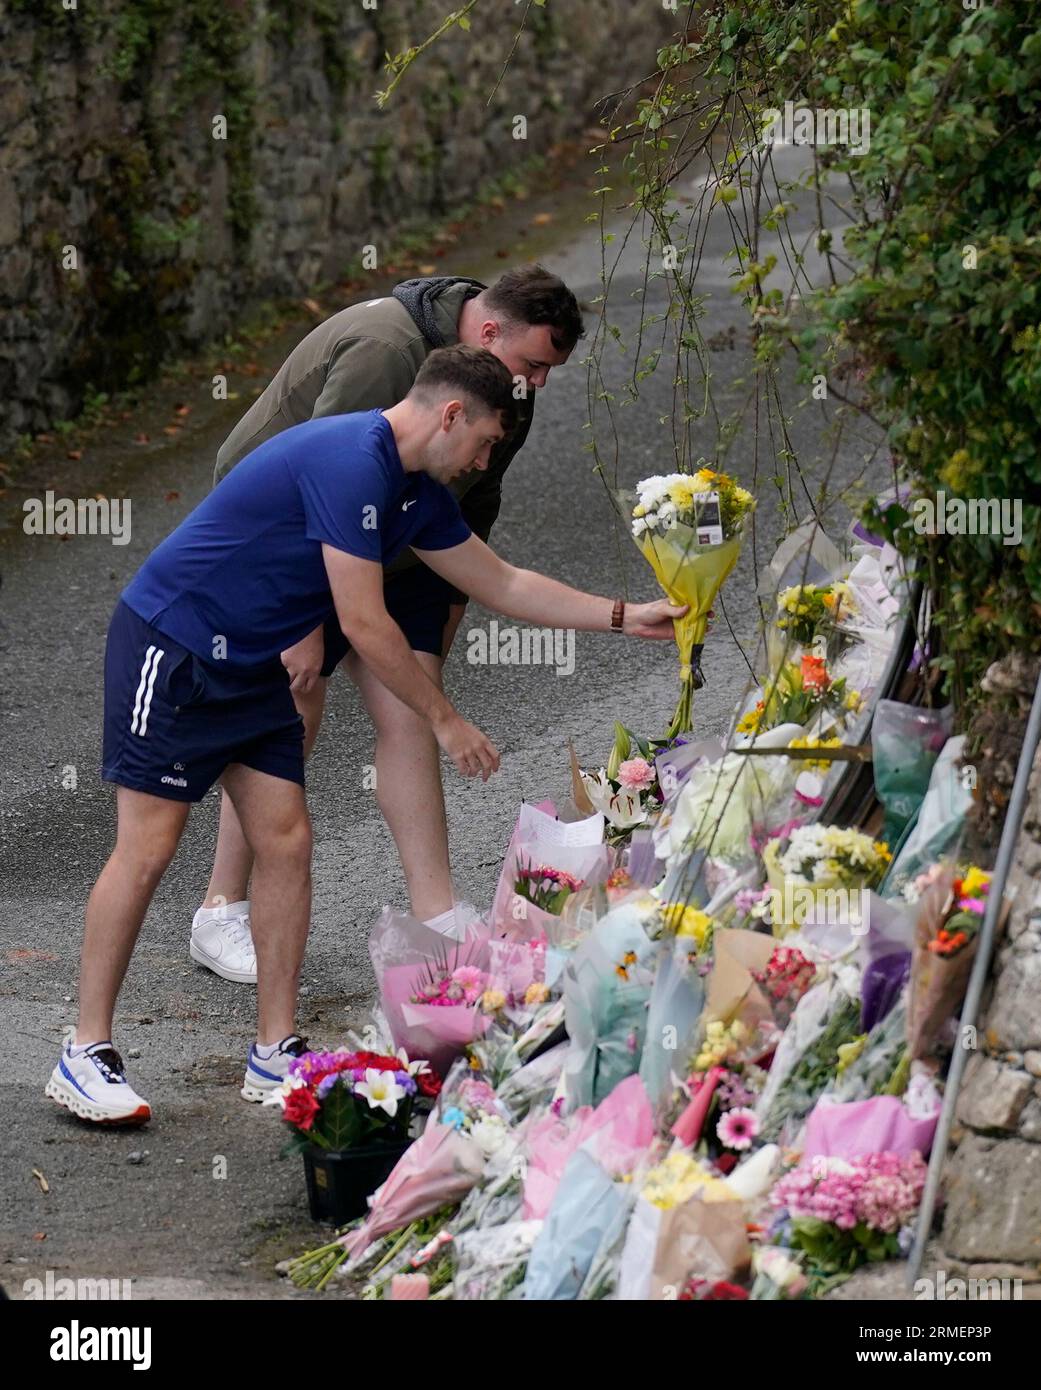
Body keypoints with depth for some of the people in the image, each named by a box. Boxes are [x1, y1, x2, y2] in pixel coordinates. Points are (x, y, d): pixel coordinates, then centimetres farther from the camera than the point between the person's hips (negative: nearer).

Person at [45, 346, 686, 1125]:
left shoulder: (417, 493, 8)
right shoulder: (352, 463, -24)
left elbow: (502, 584, 20)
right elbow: (364, 625, -23)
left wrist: (625, 618, 16)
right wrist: (445, 720, -14)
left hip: (249, 665, 10)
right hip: (171, 648, -10)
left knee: (285, 842, 3)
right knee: (148, 850, -10)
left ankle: (275, 1055, 8)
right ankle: (85, 1058, -4)